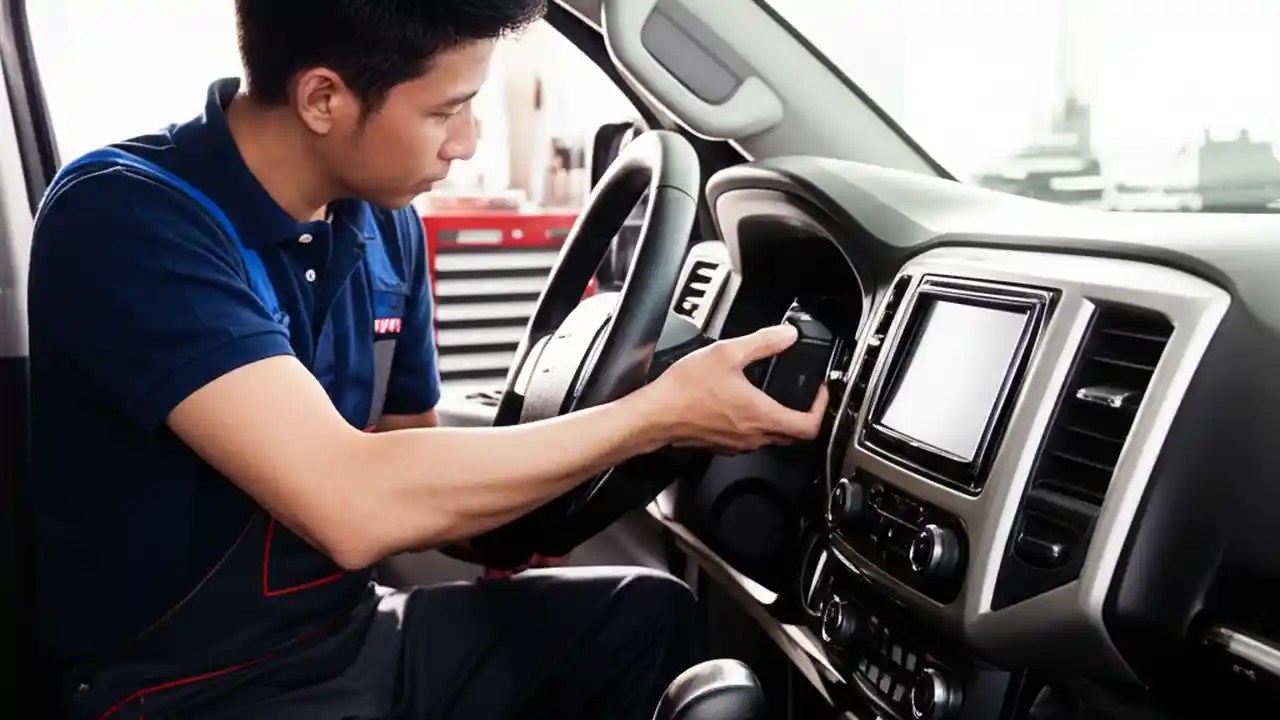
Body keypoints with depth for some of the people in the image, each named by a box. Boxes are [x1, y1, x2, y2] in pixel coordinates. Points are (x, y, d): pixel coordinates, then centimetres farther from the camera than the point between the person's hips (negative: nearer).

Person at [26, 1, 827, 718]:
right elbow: (353, 505, -32)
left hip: (356, 631, 7)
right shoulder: (127, 220, -22)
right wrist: (661, 412, -25)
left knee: (650, 611, 5)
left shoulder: (384, 224, 0)